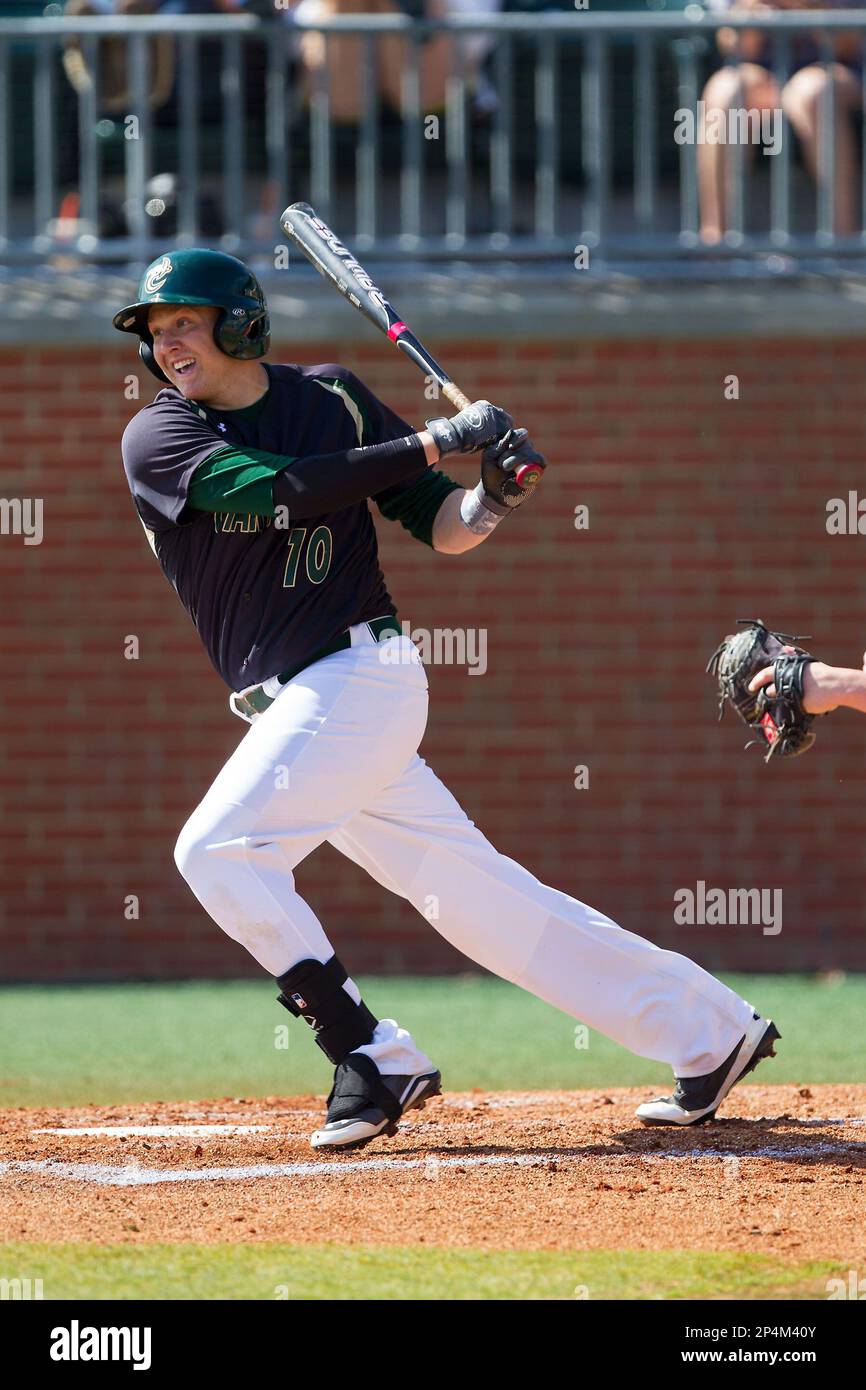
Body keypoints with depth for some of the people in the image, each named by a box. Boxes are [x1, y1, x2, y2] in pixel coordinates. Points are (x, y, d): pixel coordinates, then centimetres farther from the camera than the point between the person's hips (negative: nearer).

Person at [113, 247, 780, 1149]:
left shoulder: (332, 398, 2)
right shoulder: (157, 438, 2)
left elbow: (441, 529, 6)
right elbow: (276, 489, -15)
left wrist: (495, 497, -16)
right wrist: (431, 442, -18)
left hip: (359, 674, -4)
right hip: (295, 708, 4)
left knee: (216, 849, -20)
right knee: (476, 895, 6)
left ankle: (374, 1061, -12)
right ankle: (710, 1032, 13)